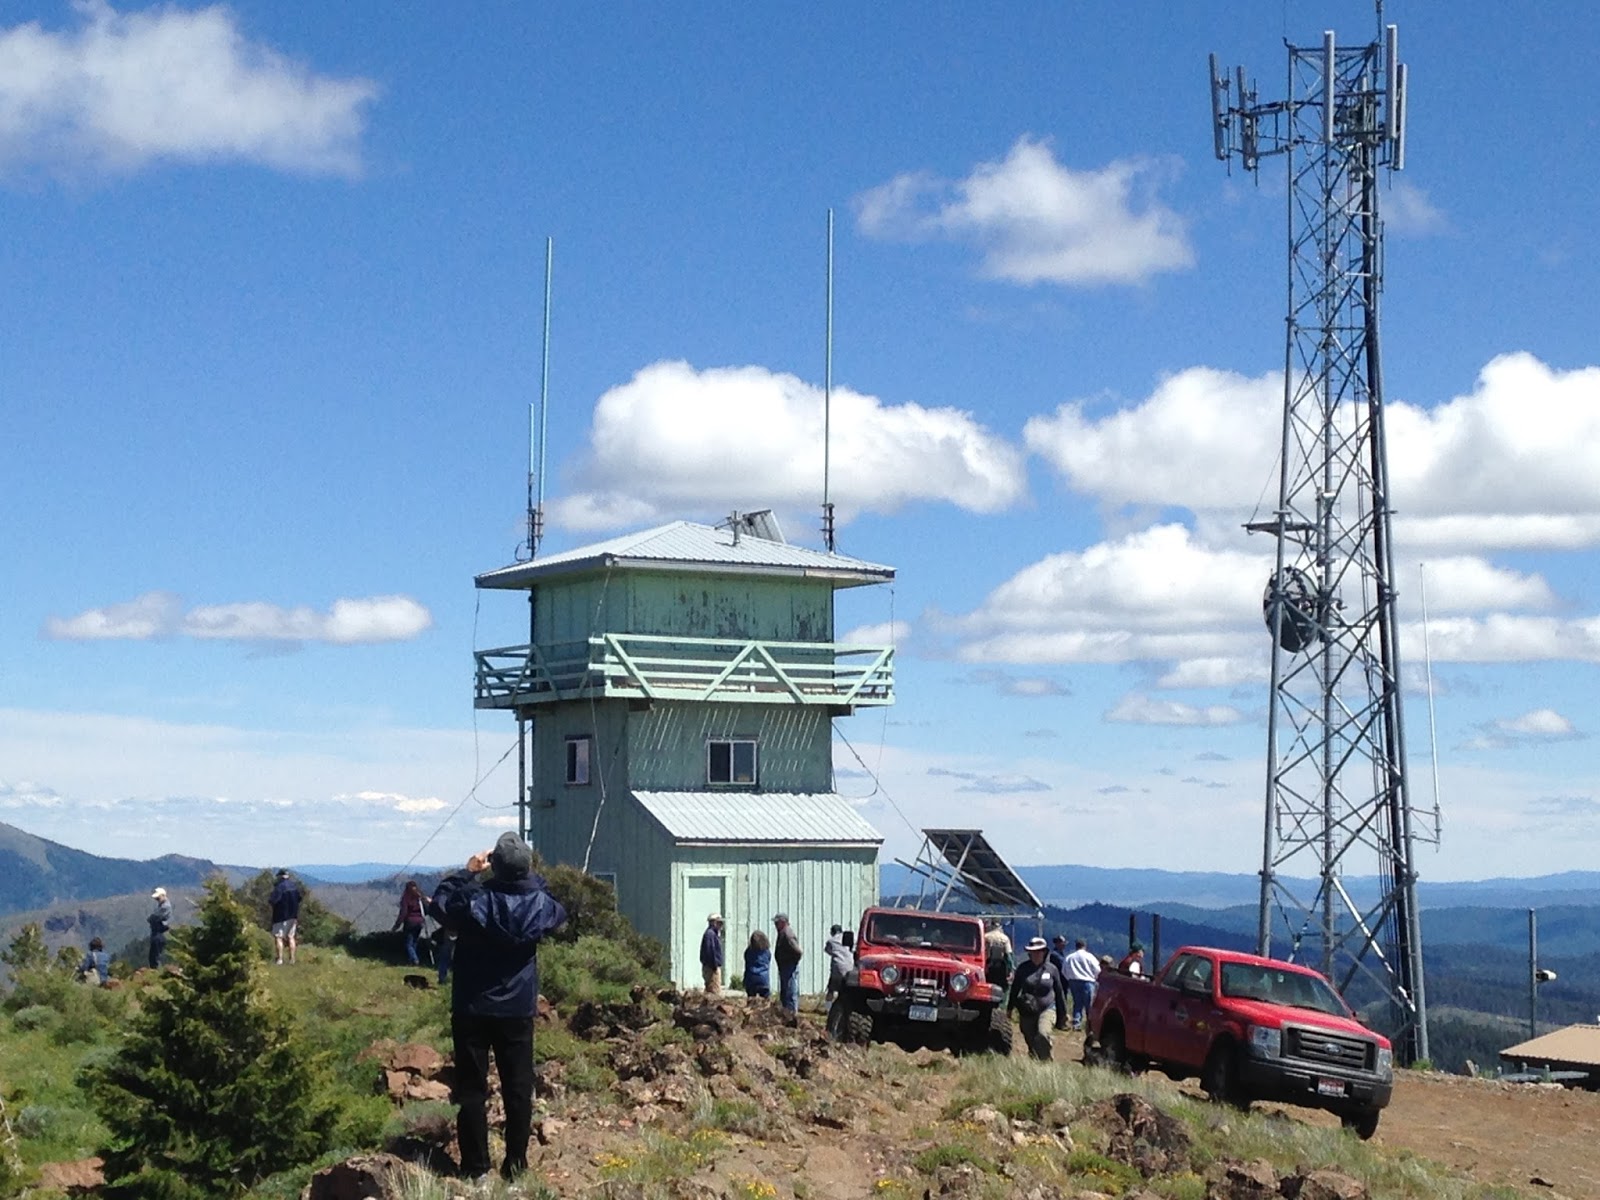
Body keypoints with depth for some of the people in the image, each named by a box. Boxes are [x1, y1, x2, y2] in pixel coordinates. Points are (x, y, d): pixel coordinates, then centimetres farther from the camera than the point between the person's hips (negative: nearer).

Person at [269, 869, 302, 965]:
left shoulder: (280, 886, -17)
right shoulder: (295, 885, 5)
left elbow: (272, 900, -22)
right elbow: (299, 898, 16)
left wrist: (269, 900, -1)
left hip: (282, 915, -7)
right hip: (294, 915, 7)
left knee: (278, 937, -1)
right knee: (290, 937, 13)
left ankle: (280, 959, -9)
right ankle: (292, 959, 12)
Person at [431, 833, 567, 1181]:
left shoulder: (474, 900, -17)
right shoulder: (539, 904, -8)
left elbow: (440, 905, 2)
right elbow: (559, 913, 17)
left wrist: (466, 872, 6)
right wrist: (531, 877, 18)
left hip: (472, 1010, -2)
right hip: (518, 1011, 2)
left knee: (472, 1090, 4)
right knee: (518, 1089, 10)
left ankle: (475, 1168, 5)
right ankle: (516, 1164, 12)